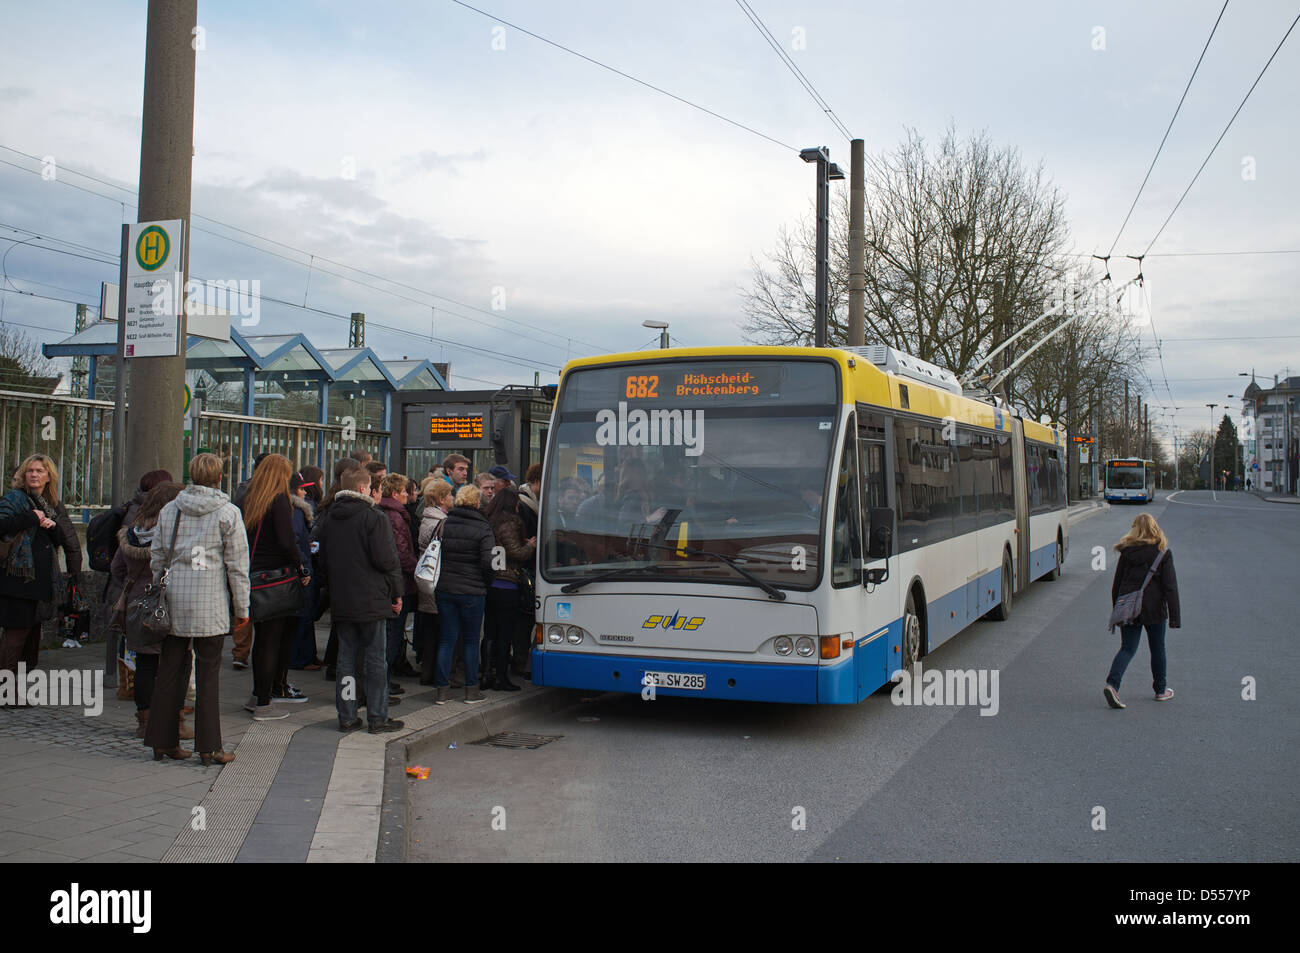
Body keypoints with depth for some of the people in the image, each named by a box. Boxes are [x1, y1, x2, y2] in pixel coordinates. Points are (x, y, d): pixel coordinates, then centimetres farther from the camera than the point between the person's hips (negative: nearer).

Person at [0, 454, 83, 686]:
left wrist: (53, 526, -7)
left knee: (33, 631, 12)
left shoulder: (54, 505, 16)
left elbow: (65, 540, 11)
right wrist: (31, 518, -18)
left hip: (42, 578, 7)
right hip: (19, 577, -7)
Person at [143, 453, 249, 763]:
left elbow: (157, 557, 12)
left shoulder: (169, 510, 8)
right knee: (209, 673, 1)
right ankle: (208, 747, 4)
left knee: (170, 670, 10)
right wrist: (241, 608, 3)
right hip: (211, 605, -4)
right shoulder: (228, 513, -4)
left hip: (174, 601, 4)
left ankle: (163, 741, 17)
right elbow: (237, 565, -4)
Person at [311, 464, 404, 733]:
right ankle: (377, 718, 7)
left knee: (346, 658, 11)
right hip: (371, 600, -5)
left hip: (340, 601, 6)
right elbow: (386, 559, -15)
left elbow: (319, 559, 12)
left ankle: (347, 716, 13)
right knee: (375, 660, 2)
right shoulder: (374, 518, -12)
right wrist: (396, 592, -3)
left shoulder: (326, 519, 8)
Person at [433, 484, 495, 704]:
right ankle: (471, 689, 13)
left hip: (444, 589, 3)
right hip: (472, 591, -3)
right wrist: (485, 582, 3)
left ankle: (441, 690, 8)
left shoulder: (444, 525, 2)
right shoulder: (482, 529, -8)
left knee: (447, 639, 8)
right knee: (471, 640, 8)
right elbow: (488, 562, -15)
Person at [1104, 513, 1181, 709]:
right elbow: (1170, 586, -8)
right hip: (1154, 609, -2)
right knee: (1157, 649, 16)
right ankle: (1161, 690, 28)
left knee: (1127, 648, 4)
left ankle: (1112, 683, -19)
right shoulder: (1163, 553, -6)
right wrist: (1175, 617, -6)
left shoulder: (1127, 551, 1)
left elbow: (1116, 584, 4)